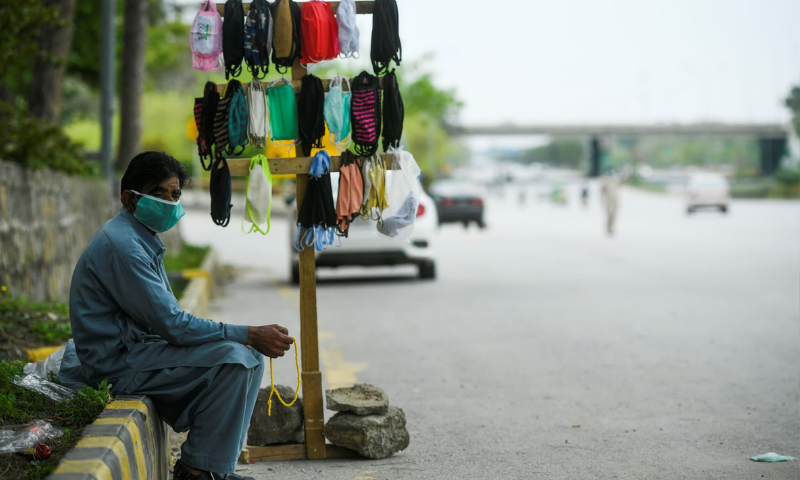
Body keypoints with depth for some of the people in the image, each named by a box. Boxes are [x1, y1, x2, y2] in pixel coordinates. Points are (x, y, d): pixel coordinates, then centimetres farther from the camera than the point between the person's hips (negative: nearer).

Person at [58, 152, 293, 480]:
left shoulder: (143, 240, 15)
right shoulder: (122, 245, -19)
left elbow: (168, 316, 17)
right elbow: (171, 324, -23)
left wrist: (251, 337, 4)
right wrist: (250, 336, -20)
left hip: (137, 348, 10)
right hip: (119, 363, -10)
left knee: (250, 357, 7)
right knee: (231, 358, -23)